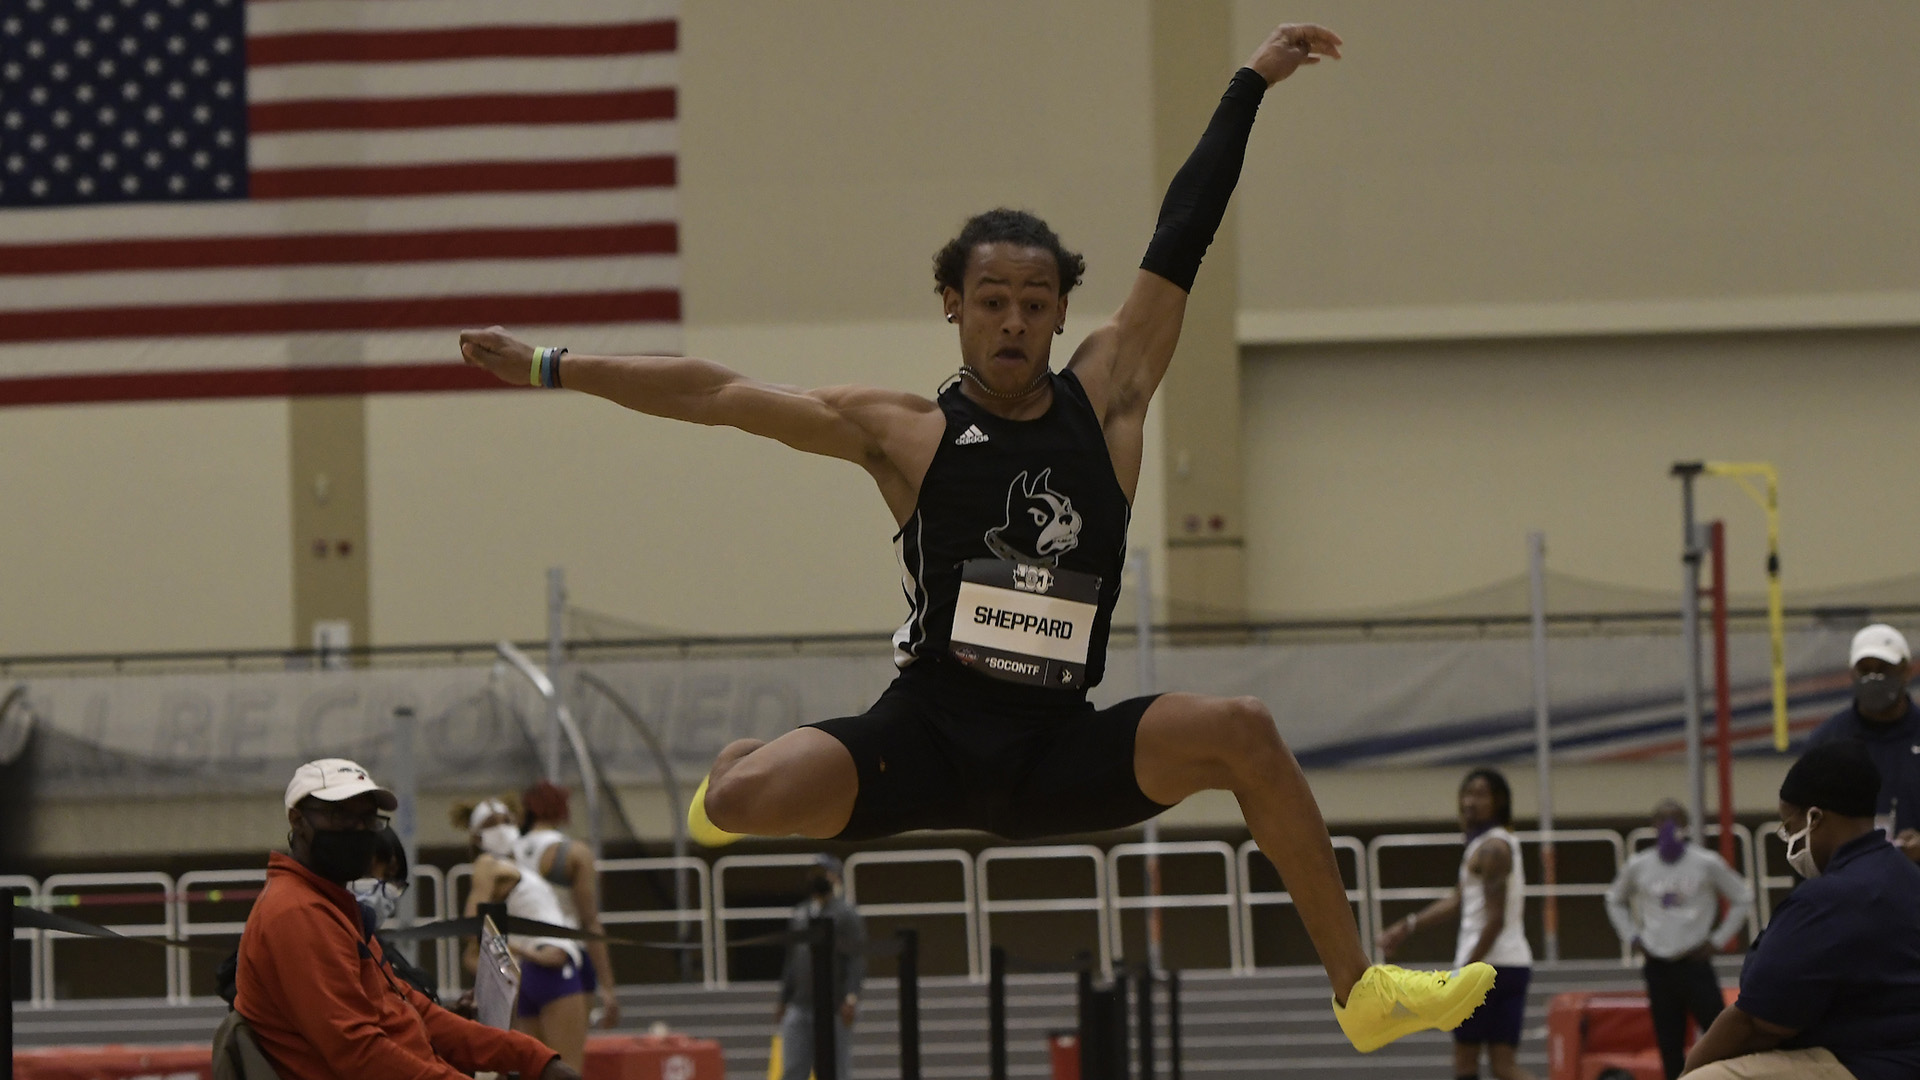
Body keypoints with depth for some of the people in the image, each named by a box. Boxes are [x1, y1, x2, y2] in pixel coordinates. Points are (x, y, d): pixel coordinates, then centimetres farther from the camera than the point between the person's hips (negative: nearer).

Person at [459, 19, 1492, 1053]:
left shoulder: (1105, 398, 6)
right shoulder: (905, 432, 2)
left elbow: (1176, 248, 7)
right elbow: (716, 394, 3)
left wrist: (1250, 82, 10)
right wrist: (549, 368, 2)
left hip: (1063, 752, 1)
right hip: (925, 737, -1)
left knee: (1239, 732, -24)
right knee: (739, 798, -25)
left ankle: (1359, 990, -16)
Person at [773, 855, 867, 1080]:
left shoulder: (845, 914, -4)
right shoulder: (800, 913, 16)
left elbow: (857, 960, -11)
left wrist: (851, 998, -21)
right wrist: (783, 1000, 20)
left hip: (833, 1009, -6)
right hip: (800, 1007, 6)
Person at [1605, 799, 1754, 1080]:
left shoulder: (1707, 864, -5)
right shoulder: (1638, 867, 2)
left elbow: (1742, 899, 3)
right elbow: (1615, 901, 20)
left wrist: (1717, 939, -2)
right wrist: (1633, 937, 8)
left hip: (1695, 963, -3)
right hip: (1657, 967, 3)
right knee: (1669, 1045, 6)